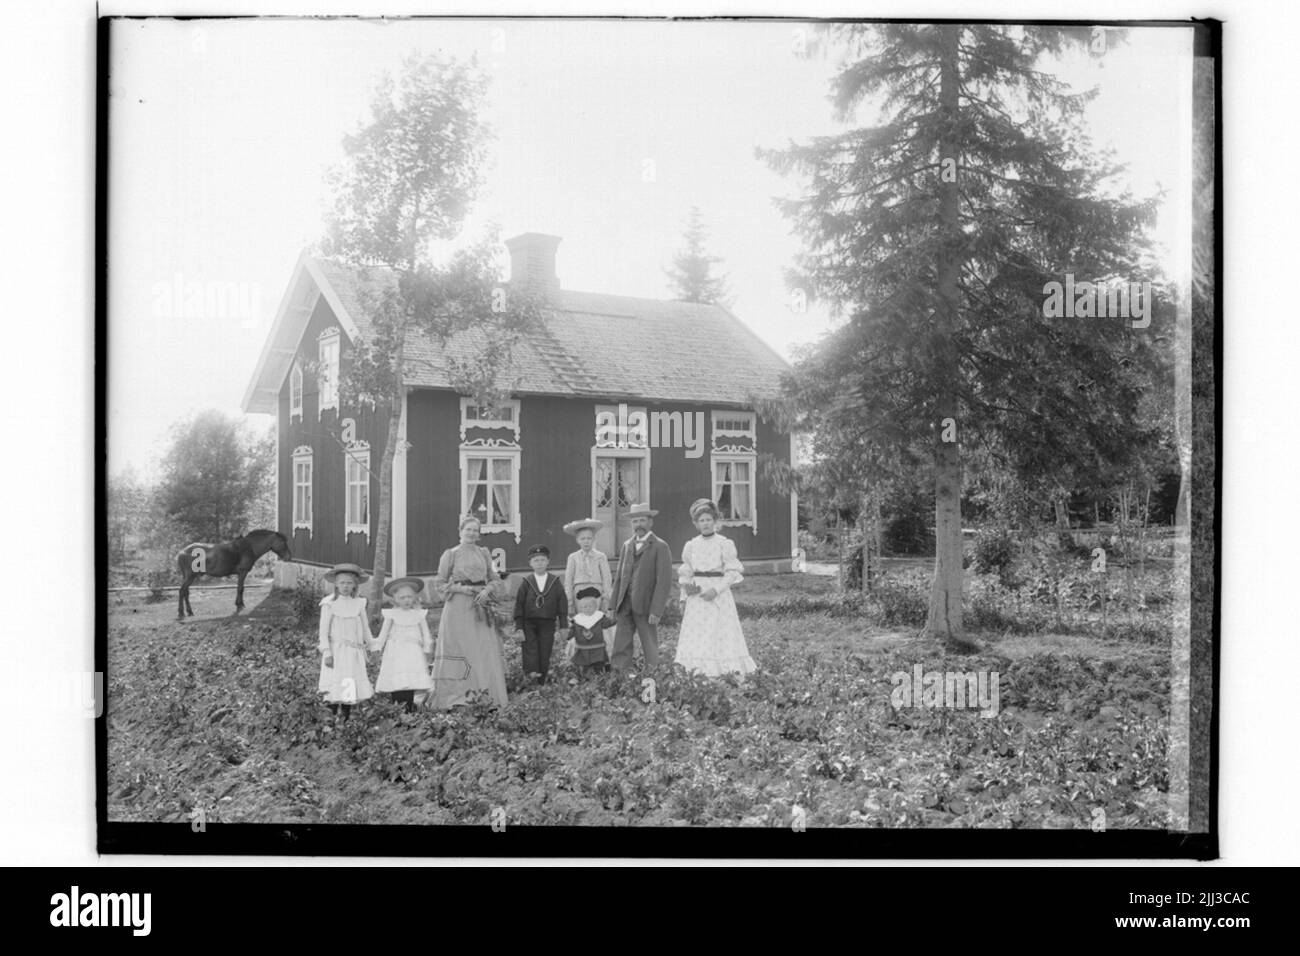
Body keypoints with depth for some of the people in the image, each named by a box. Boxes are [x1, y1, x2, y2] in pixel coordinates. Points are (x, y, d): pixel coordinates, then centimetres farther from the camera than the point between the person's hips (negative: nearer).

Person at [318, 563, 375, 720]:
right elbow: (324, 630, -5)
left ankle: (347, 719, 13)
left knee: (351, 689, 4)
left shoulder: (359, 603, 7)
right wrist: (327, 652, -11)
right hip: (336, 650, -4)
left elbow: (365, 628, 16)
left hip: (354, 651, 4)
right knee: (335, 689, -7)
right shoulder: (330, 603, -5)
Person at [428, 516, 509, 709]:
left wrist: (486, 590, -6)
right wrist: (461, 588, -12)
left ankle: (487, 697, 3)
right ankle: (456, 697, -2)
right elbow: (439, 583, 2)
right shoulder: (450, 554, 2)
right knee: (460, 650, -6)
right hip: (458, 608, -3)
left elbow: (493, 579, 15)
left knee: (486, 652, -1)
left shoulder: (484, 553, 12)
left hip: (481, 607, 3)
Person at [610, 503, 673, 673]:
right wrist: (614, 605, 9)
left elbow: (664, 582, -10)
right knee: (620, 648, 0)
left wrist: (656, 611, -15)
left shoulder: (660, 547, -4)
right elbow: (620, 577, 16)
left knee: (650, 650, 3)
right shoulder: (627, 545, 14)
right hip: (625, 605, 5)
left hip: (646, 606, -5)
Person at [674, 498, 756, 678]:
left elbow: (732, 573, -4)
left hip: (719, 598, -3)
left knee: (721, 635, -7)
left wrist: (716, 589, -15)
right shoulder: (691, 546, 10)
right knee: (696, 637, 0)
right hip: (696, 599, 4)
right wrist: (684, 598, 4)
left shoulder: (725, 544, -1)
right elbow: (685, 574, 16)